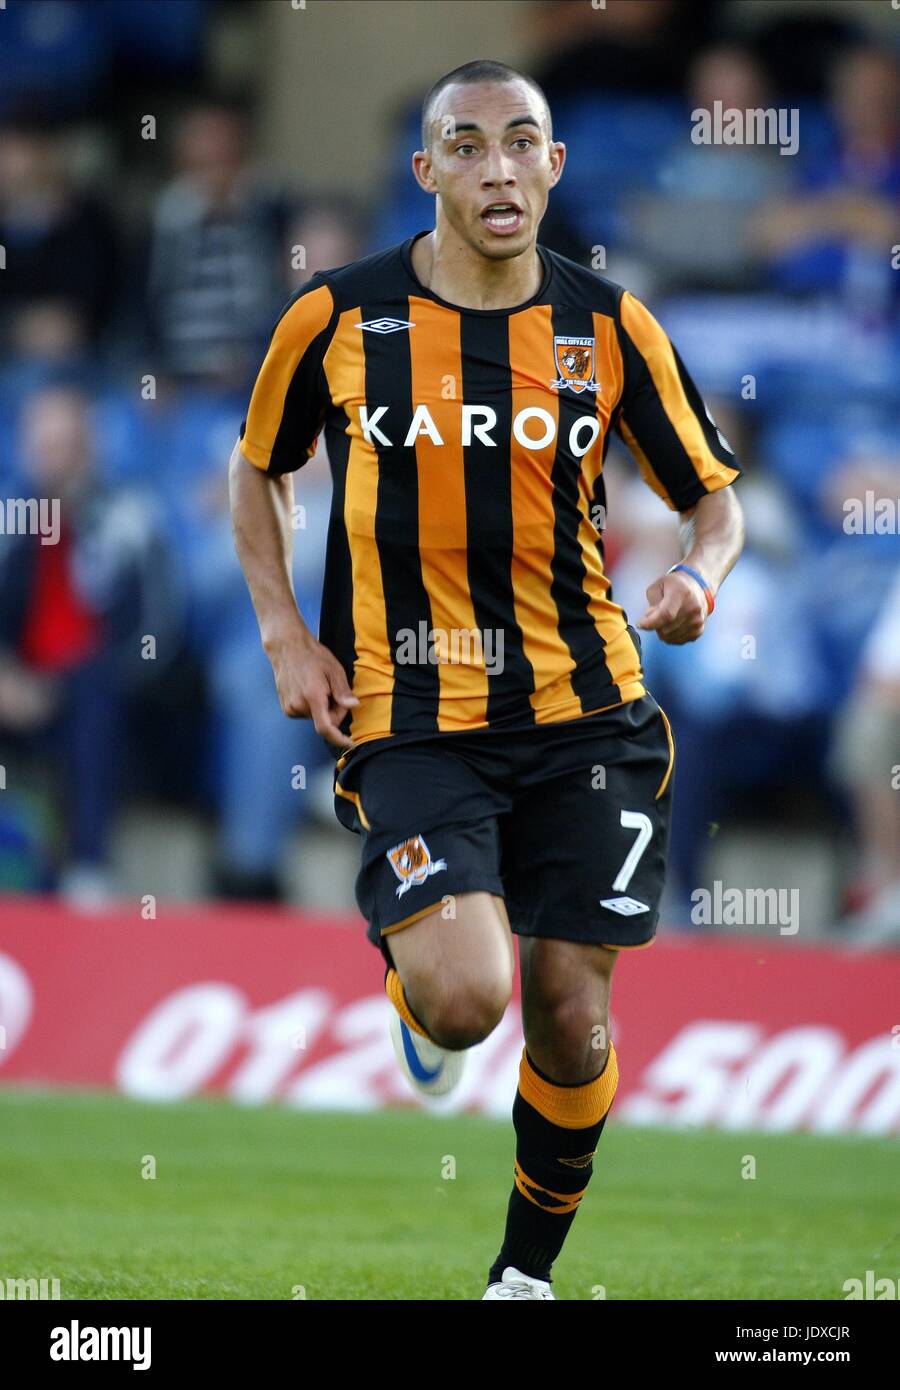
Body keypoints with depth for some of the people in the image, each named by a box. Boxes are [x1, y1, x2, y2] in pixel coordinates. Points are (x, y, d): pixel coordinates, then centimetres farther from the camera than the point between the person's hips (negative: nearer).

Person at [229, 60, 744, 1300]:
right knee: (464, 997, -21)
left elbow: (714, 495, 10)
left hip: (582, 711, 2)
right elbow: (259, 469, 14)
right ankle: (411, 972, 17)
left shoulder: (610, 328, 1)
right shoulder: (338, 317, -3)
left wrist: (700, 573, -13)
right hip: (411, 716, -2)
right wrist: (285, 634, 2)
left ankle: (528, 1268, 25)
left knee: (571, 1010, 2)